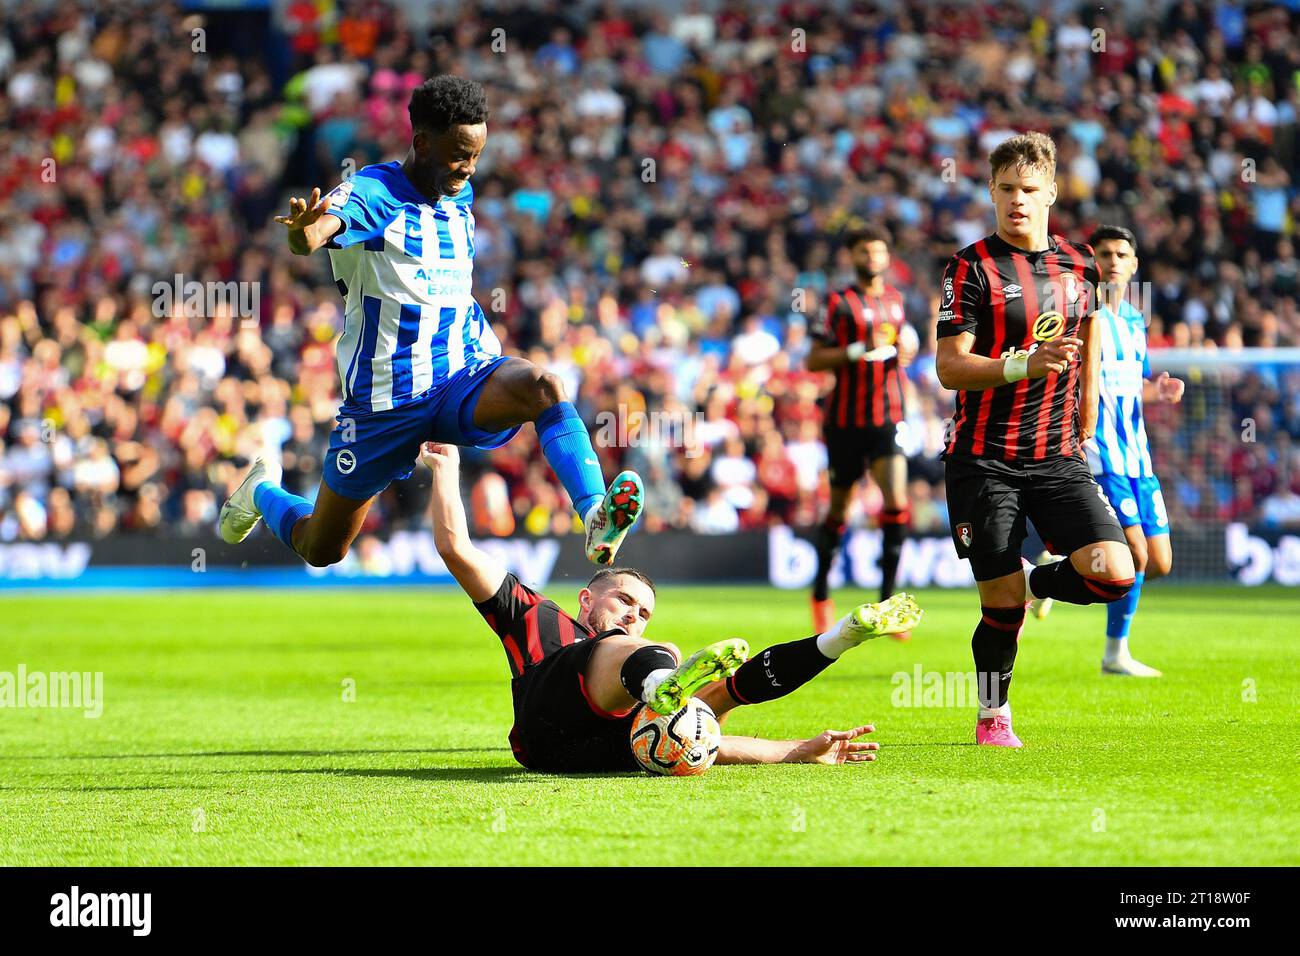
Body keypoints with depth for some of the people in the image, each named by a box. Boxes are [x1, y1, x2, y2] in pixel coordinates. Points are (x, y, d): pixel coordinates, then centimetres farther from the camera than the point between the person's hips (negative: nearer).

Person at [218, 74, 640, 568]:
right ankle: (262, 488, 41)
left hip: (462, 379, 4)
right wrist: (303, 230, -56)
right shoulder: (371, 194, -12)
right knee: (321, 550, 7)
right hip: (383, 398, -4)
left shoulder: (460, 198, 10)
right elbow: (311, 238, -34)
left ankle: (596, 518, -43)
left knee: (542, 386, -31)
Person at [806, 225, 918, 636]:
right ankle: (821, 594, 27)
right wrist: (860, 350, -21)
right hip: (845, 420, -3)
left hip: (887, 417, 3)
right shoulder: (839, 303, -6)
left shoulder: (895, 299, 10)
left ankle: (887, 598, -10)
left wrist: (904, 352, 2)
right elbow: (814, 360, -9)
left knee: (897, 503, -14)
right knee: (838, 509, 8)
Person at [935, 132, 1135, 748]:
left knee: (1113, 574, -13)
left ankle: (1036, 583, 19)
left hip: (1058, 459, 4)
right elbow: (949, 367, -12)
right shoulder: (971, 268, -5)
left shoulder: (1078, 264, 9)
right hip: (984, 460, -4)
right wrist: (1025, 364, -25)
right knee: (1002, 601, -4)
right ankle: (992, 715, 20)